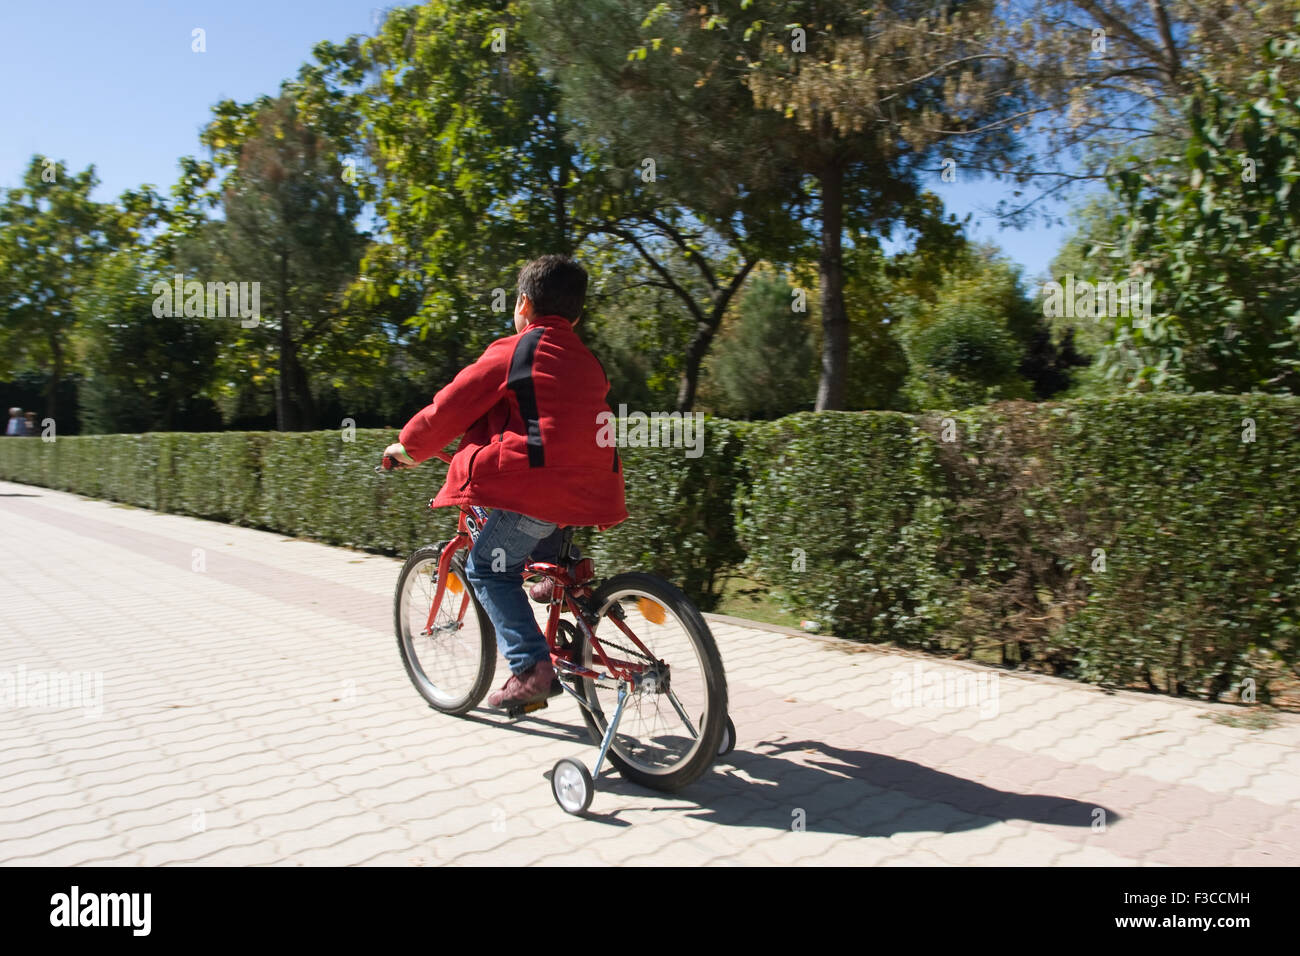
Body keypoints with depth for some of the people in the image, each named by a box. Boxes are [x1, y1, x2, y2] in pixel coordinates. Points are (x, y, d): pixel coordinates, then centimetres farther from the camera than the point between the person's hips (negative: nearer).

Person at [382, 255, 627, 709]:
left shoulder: (511, 352, 0)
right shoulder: (587, 361, 21)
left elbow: (451, 406, 3)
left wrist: (409, 446, 19)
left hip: (535, 482, -7)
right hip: (589, 486, 7)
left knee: (489, 569, 4)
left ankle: (531, 665, -4)